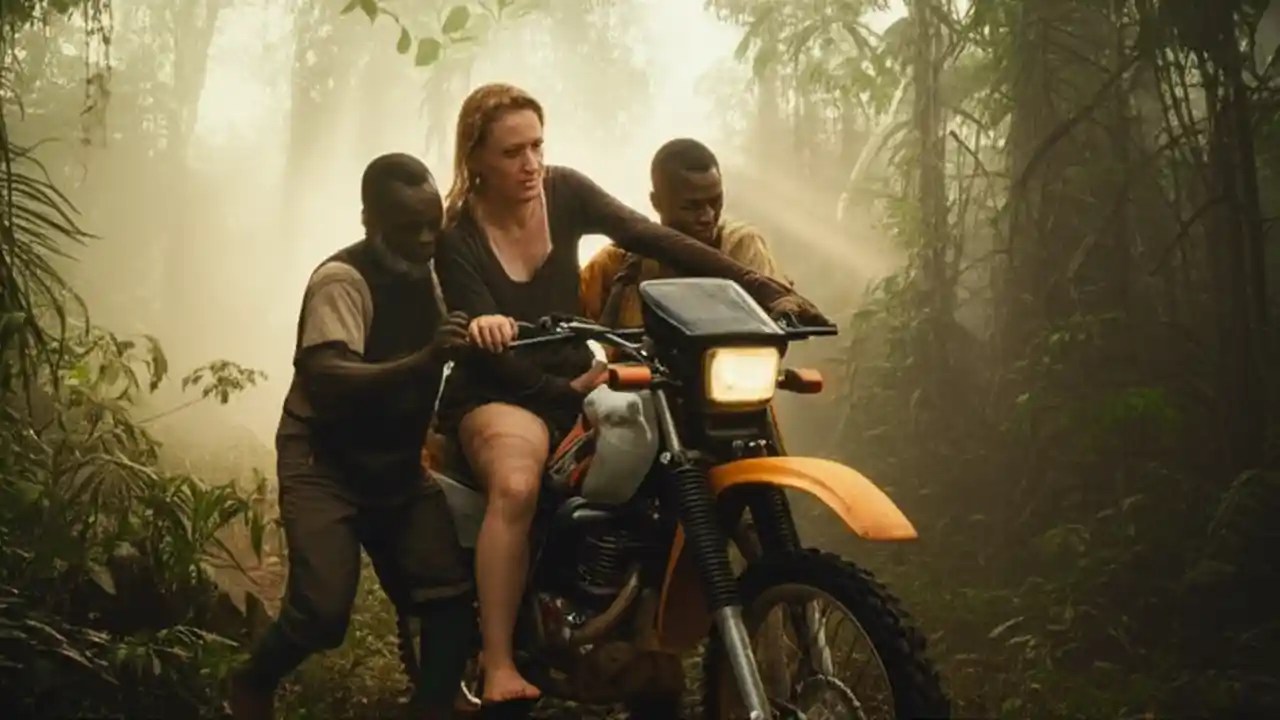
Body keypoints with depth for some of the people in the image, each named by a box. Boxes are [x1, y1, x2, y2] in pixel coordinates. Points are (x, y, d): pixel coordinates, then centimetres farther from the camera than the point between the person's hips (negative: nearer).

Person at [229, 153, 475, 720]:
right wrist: (421, 362, -47)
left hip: (396, 465, 7)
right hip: (325, 462, -7)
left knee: (452, 591, -7)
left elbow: (447, 359, 18)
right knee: (324, 609, -16)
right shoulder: (342, 279, -19)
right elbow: (324, 376, -35)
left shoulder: (425, 273, 4)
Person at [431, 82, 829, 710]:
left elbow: (659, 242, -12)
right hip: (497, 393, -5)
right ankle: (498, 666, -33)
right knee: (517, 486, -37)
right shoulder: (457, 238, -12)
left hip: (574, 380, 5)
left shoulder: (564, 192, -3)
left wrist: (765, 292, -21)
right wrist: (570, 396, -28)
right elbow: (491, 352, -16)